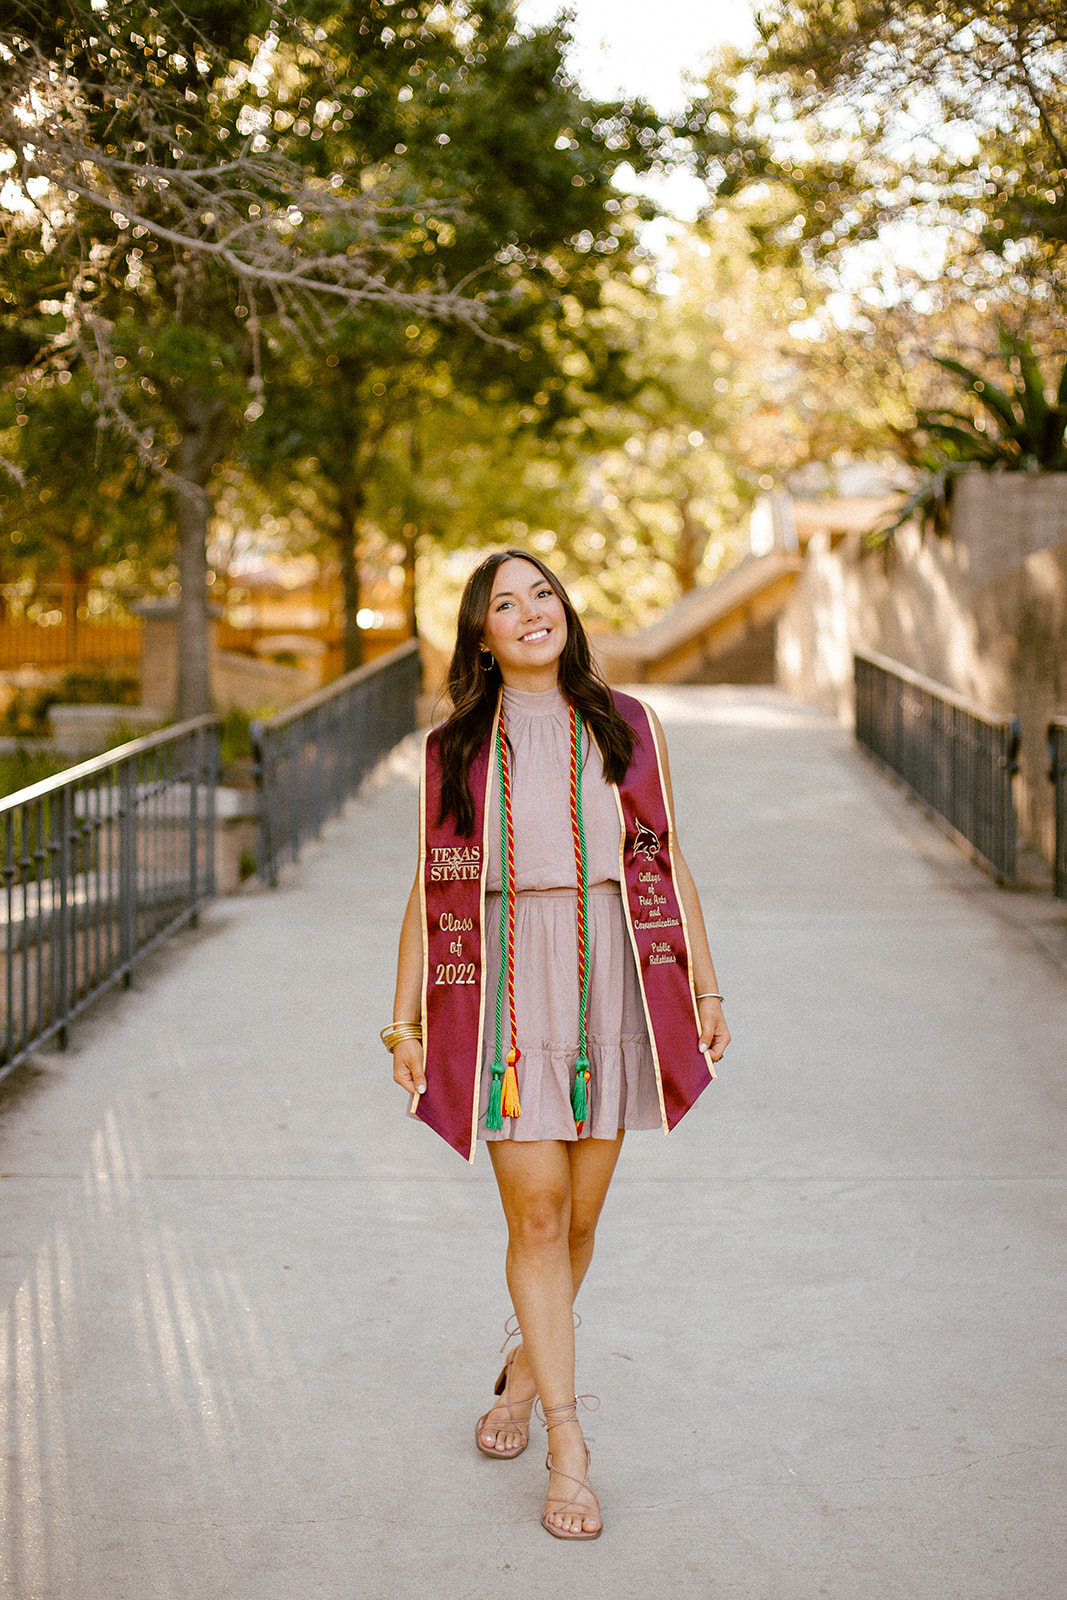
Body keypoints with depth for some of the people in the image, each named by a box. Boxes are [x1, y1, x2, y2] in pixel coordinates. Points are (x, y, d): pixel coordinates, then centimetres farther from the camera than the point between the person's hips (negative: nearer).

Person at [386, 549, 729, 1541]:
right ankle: (568, 1448, 4)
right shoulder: (455, 752, 4)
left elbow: (668, 864, 9)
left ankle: (526, 1369, 36)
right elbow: (429, 894, 6)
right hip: (507, 994, -1)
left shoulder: (625, 728, 7)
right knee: (535, 1214, -5)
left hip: (611, 991, 2)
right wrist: (404, 1022, 4)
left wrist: (705, 989, 7)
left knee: (580, 1215, 10)